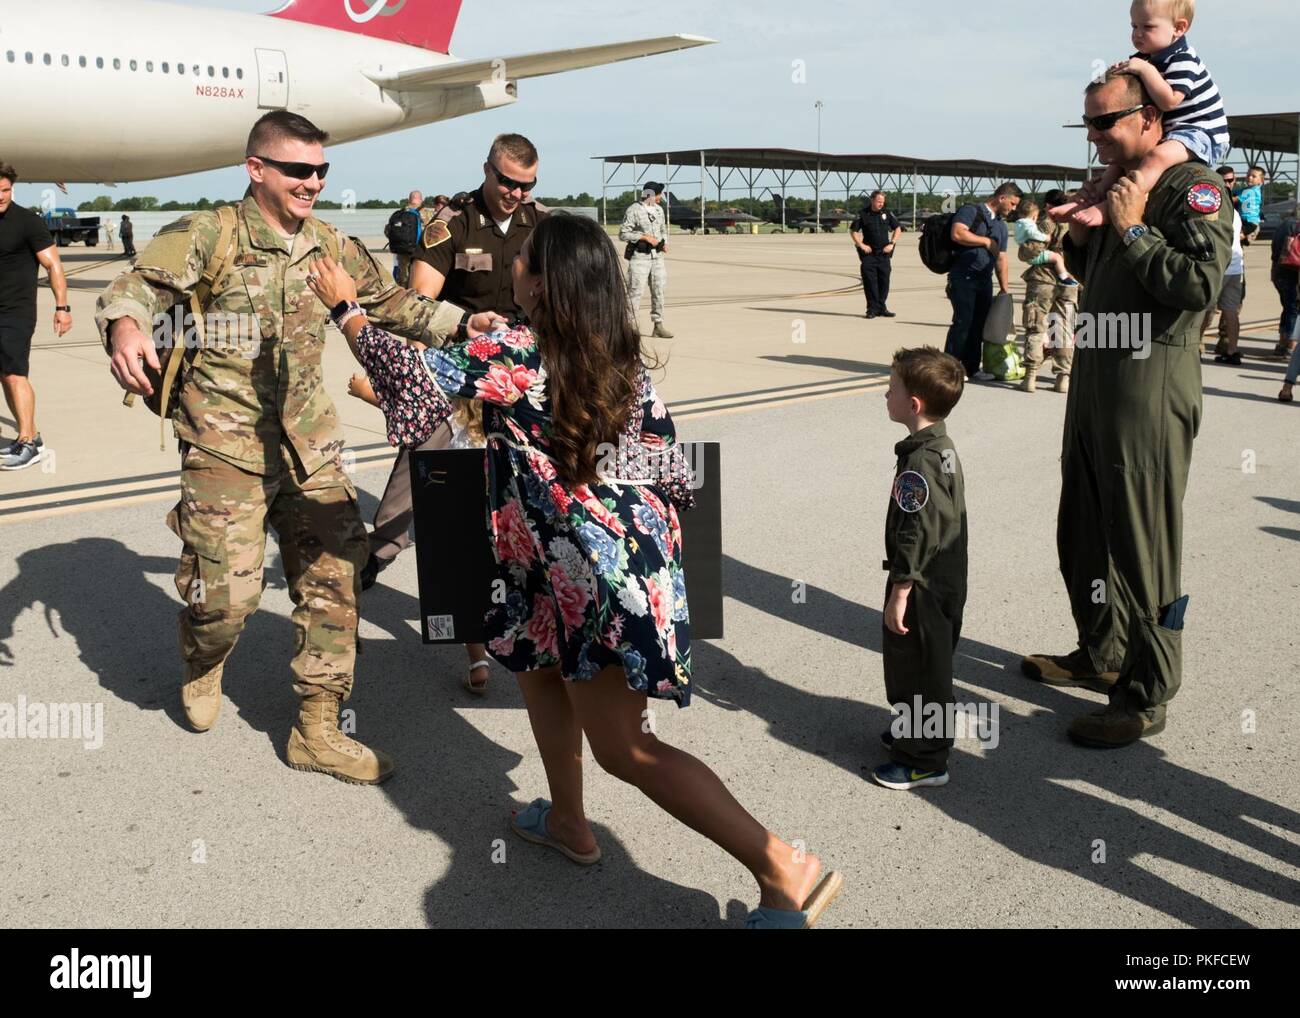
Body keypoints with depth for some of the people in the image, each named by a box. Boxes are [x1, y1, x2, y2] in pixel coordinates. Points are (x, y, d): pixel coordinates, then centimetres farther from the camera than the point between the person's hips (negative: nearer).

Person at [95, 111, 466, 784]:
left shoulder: (330, 247, 10)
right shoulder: (206, 236, -6)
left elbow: (389, 302, 20)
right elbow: (138, 286, -18)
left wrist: (465, 324, 9)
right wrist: (125, 325, -42)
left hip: (309, 444, 5)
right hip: (226, 444, -5)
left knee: (333, 577, 2)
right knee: (227, 588, -7)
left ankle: (317, 730, 15)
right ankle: (201, 667, 31)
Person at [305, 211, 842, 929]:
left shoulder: (508, 356, -14)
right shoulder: (623, 359, 4)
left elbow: (410, 375, -7)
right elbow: (664, 457, 8)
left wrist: (344, 308, 10)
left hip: (597, 571, -8)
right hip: (637, 547, 8)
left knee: (624, 748, -1)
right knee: (537, 664, 28)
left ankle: (784, 871, -3)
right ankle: (568, 823, 43)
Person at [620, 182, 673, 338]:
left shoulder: (659, 209, 12)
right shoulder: (633, 210, -9)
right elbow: (623, 234, -12)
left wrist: (665, 243, 3)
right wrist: (645, 237, -17)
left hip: (657, 255, 7)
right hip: (640, 256, -7)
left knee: (658, 291, 7)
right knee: (635, 292, -5)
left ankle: (658, 326, 14)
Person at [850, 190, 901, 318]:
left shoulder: (887, 213, 5)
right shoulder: (863, 214, -1)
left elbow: (898, 228, 12)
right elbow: (853, 231, 5)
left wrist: (891, 244, 1)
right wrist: (861, 245, -5)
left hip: (884, 253, 2)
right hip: (868, 253, -2)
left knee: (884, 280, 3)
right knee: (869, 281, -7)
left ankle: (881, 307, 13)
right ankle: (872, 309, -2)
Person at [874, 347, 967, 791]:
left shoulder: (919, 463, -24)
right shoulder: (943, 448, 7)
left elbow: (915, 534, -25)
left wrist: (899, 593, -20)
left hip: (923, 588, -10)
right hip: (948, 580, 10)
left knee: (916, 667, 2)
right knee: (930, 665, 22)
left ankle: (924, 761, 14)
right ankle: (919, 732, 38)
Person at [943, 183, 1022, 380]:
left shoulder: (1001, 226, 20)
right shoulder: (971, 211, -4)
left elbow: (1001, 259, 21)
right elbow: (957, 234, -21)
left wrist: (1004, 289, 17)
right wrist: (986, 241, -12)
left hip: (985, 280, 8)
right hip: (963, 278, -7)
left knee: (979, 324, 7)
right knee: (963, 323, -10)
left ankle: (971, 368, 15)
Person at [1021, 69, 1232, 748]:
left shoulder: (1192, 186, -9)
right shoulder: (1115, 186, 18)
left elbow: (1200, 285, -22)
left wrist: (1134, 231, -15)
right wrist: (1079, 239, 8)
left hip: (1151, 389, -9)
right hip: (1093, 379, 9)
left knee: (1143, 545, -3)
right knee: (1082, 534, 16)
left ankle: (1146, 698, 7)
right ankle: (1101, 656, 33)